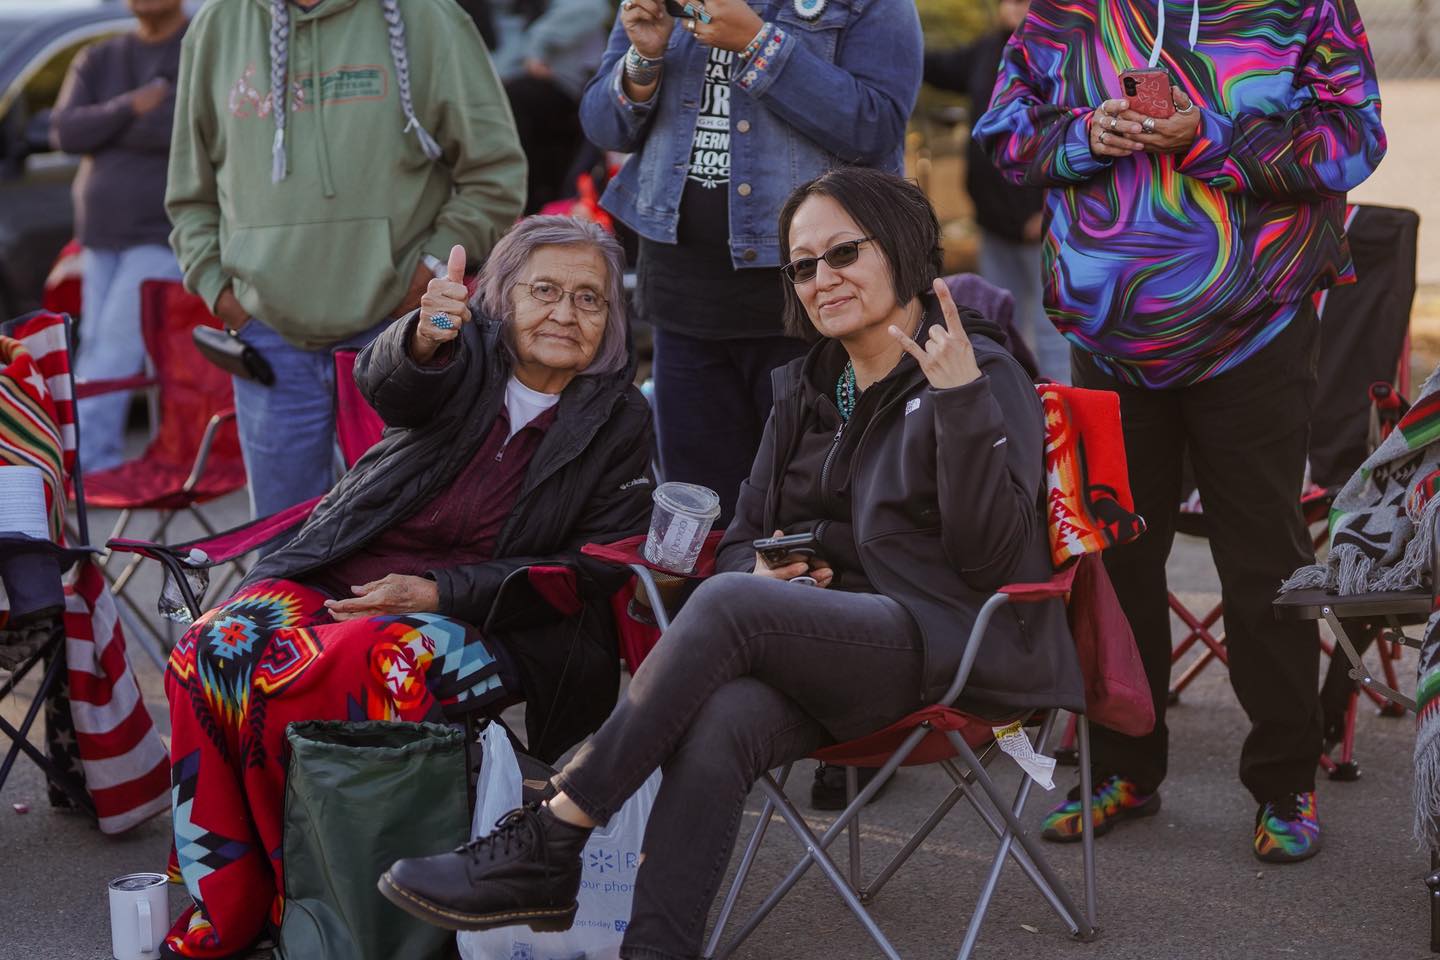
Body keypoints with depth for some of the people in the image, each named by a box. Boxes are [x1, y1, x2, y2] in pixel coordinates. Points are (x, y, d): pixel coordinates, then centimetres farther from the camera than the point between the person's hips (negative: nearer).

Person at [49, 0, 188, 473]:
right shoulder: (98, 61, 14)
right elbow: (63, 132, -1)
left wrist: (102, 129, -7)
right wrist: (131, 108, -17)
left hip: (165, 236, -6)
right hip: (101, 238, 6)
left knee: (114, 351, -12)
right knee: (96, 347, 3)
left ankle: (78, 461, -12)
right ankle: (104, 461, 9)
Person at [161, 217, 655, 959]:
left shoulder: (620, 421, 6)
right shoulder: (465, 359, 8)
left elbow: (595, 569, -2)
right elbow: (388, 382, -16)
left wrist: (439, 592, -13)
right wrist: (425, 336, -43)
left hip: (472, 618, -3)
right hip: (340, 579, 3)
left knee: (318, 677, -32)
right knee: (210, 654, -26)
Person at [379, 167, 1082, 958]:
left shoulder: (984, 376, 0)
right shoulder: (806, 389, 19)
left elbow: (994, 561, -12)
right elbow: (741, 542, 23)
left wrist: (962, 402, -22)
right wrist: (764, 571, -2)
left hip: (946, 647, -5)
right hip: (830, 644, 5)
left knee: (726, 602, -30)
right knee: (718, 722, -31)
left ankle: (548, 848, -27)